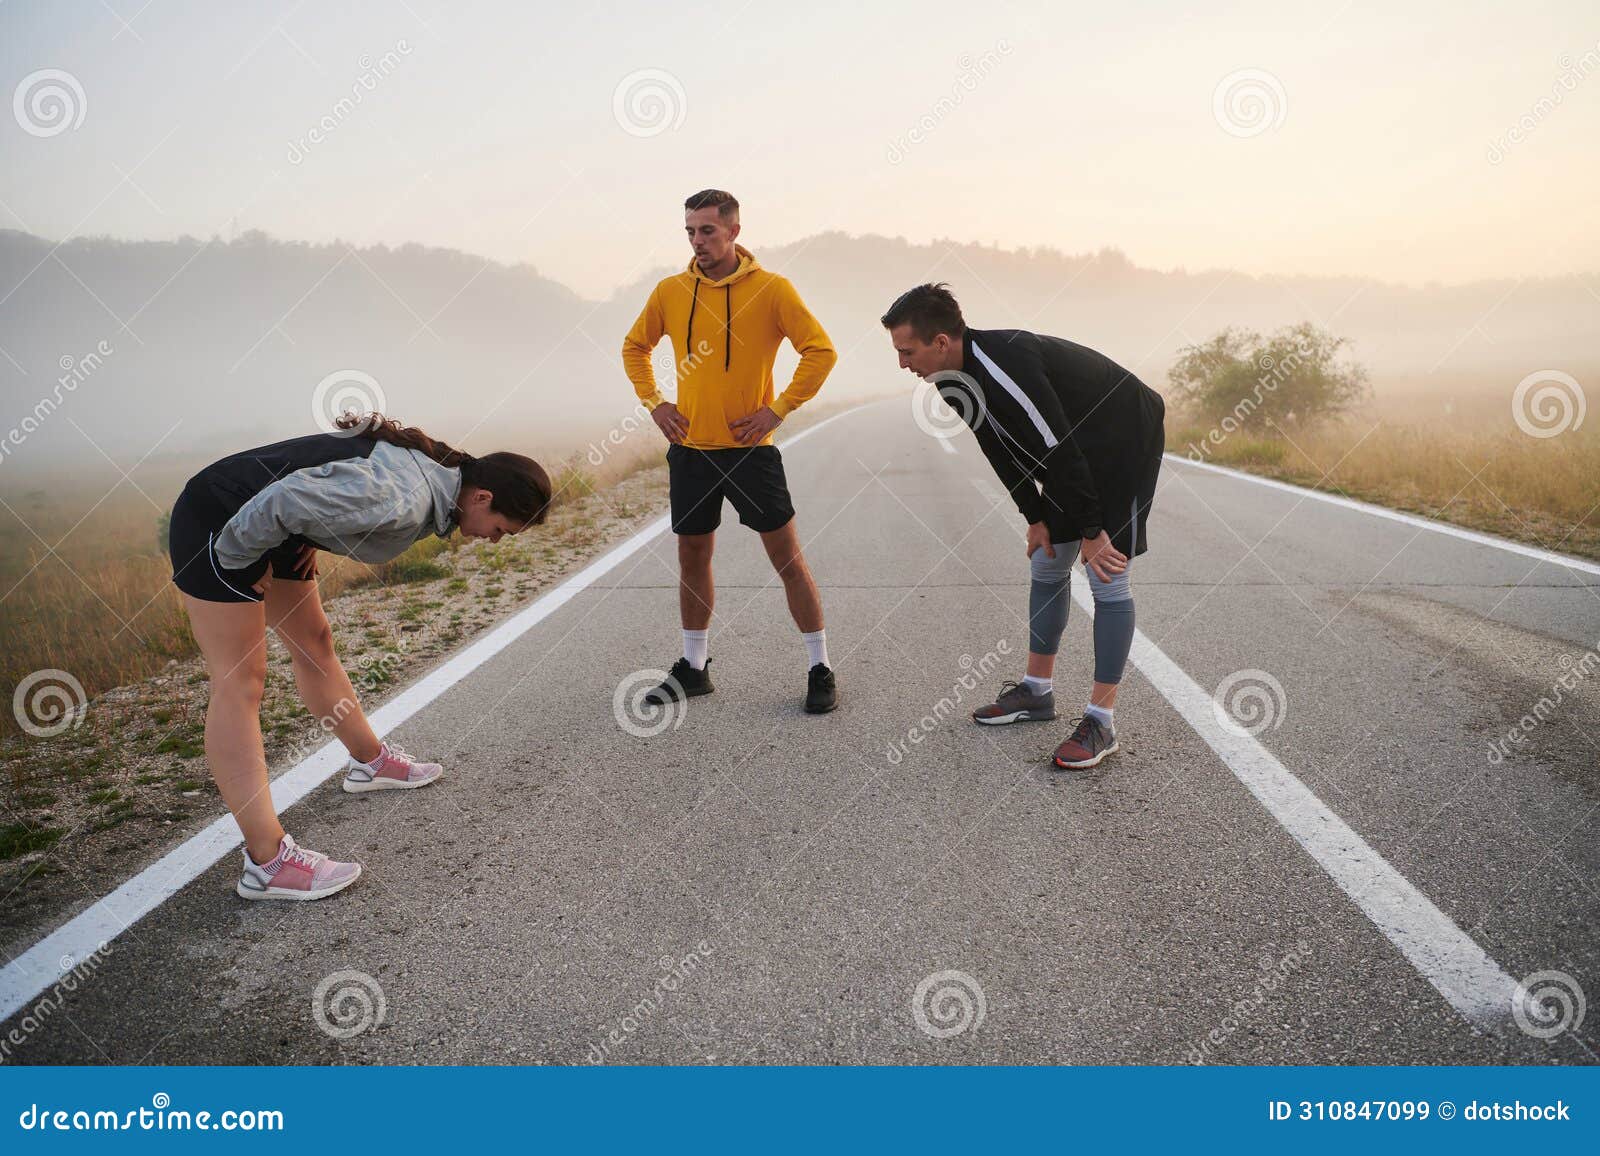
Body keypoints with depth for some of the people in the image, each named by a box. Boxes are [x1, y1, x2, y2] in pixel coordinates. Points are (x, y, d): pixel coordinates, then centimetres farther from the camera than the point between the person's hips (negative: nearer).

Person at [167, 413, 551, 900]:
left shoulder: (431, 467, 0)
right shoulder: (403, 500, -30)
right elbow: (283, 499, -33)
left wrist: (311, 543, 5)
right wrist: (241, 563, -16)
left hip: (259, 525, 9)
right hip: (219, 525, -9)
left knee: (313, 642, 17)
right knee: (240, 680, -11)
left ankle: (370, 761, 34)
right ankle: (267, 860, -10)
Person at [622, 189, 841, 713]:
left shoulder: (772, 289, -7)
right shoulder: (670, 292, 4)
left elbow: (821, 351, -7)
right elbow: (634, 346, 19)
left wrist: (778, 410, -12)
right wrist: (653, 401, 6)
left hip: (750, 449, -4)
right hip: (690, 449, 4)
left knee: (788, 558, -1)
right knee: (692, 560, 12)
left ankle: (819, 669, 11)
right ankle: (693, 667, 28)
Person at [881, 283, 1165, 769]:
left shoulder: (1004, 366, -34)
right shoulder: (955, 381, -4)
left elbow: (1059, 450, -31)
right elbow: (1003, 452, 7)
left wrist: (1090, 532, -24)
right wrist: (1035, 518, 5)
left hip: (1126, 441, -10)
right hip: (1077, 452, 10)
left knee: (1106, 577, -11)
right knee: (1045, 565, 12)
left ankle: (1101, 722, -4)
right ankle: (1037, 691, 26)